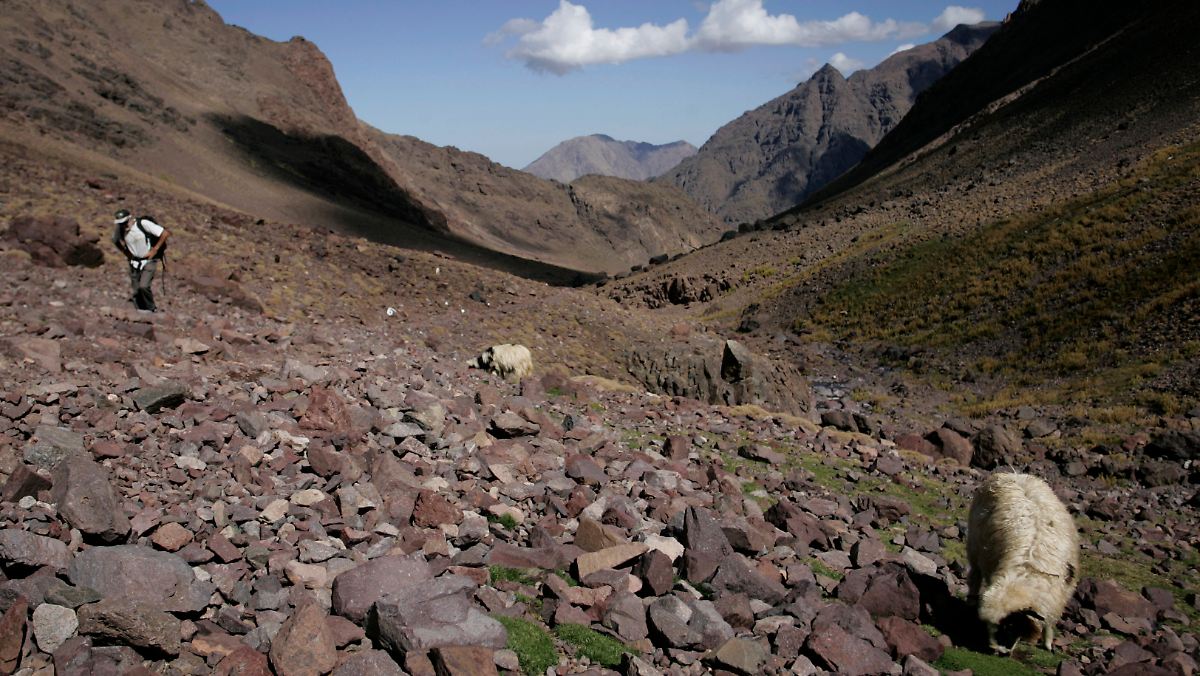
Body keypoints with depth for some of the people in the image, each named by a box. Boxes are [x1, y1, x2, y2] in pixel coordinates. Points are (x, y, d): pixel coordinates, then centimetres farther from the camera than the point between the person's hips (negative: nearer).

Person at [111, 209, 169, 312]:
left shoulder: (143, 223, -22)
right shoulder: (120, 229, -5)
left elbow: (166, 233, -24)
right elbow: (116, 240, 19)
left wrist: (154, 250, -17)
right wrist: (126, 253, 6)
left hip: (149, 261, -5)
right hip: (134, 263, 6)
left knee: (143, 286, -21)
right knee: (136, 291, 5)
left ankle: (152, 309, 0)